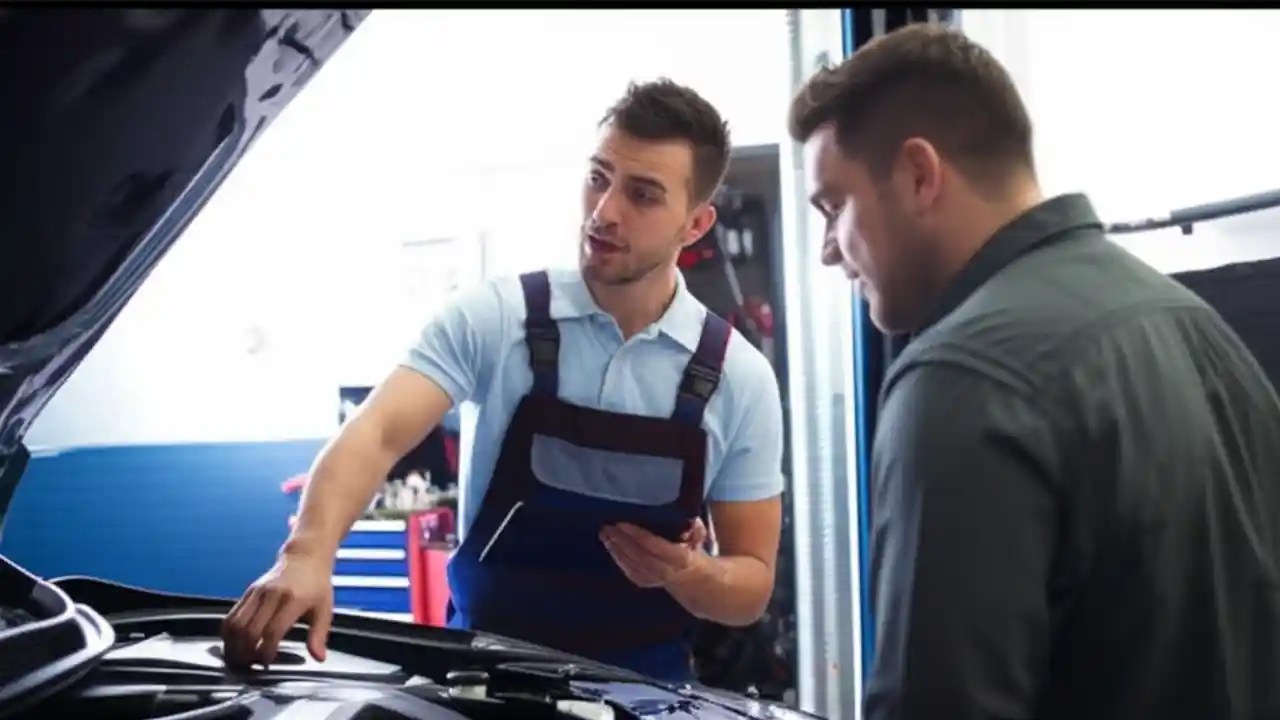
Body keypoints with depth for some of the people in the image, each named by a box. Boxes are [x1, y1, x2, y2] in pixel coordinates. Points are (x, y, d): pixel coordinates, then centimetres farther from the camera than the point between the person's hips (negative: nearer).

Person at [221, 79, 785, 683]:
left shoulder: (739, 378, -3)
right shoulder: (493, 319, -6)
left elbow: (753, 583, 1)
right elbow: (378, 432, -20)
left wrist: (686, 574, -20)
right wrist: (308, 553, -37)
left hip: (639, 684, 1)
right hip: (483, 662, -1)